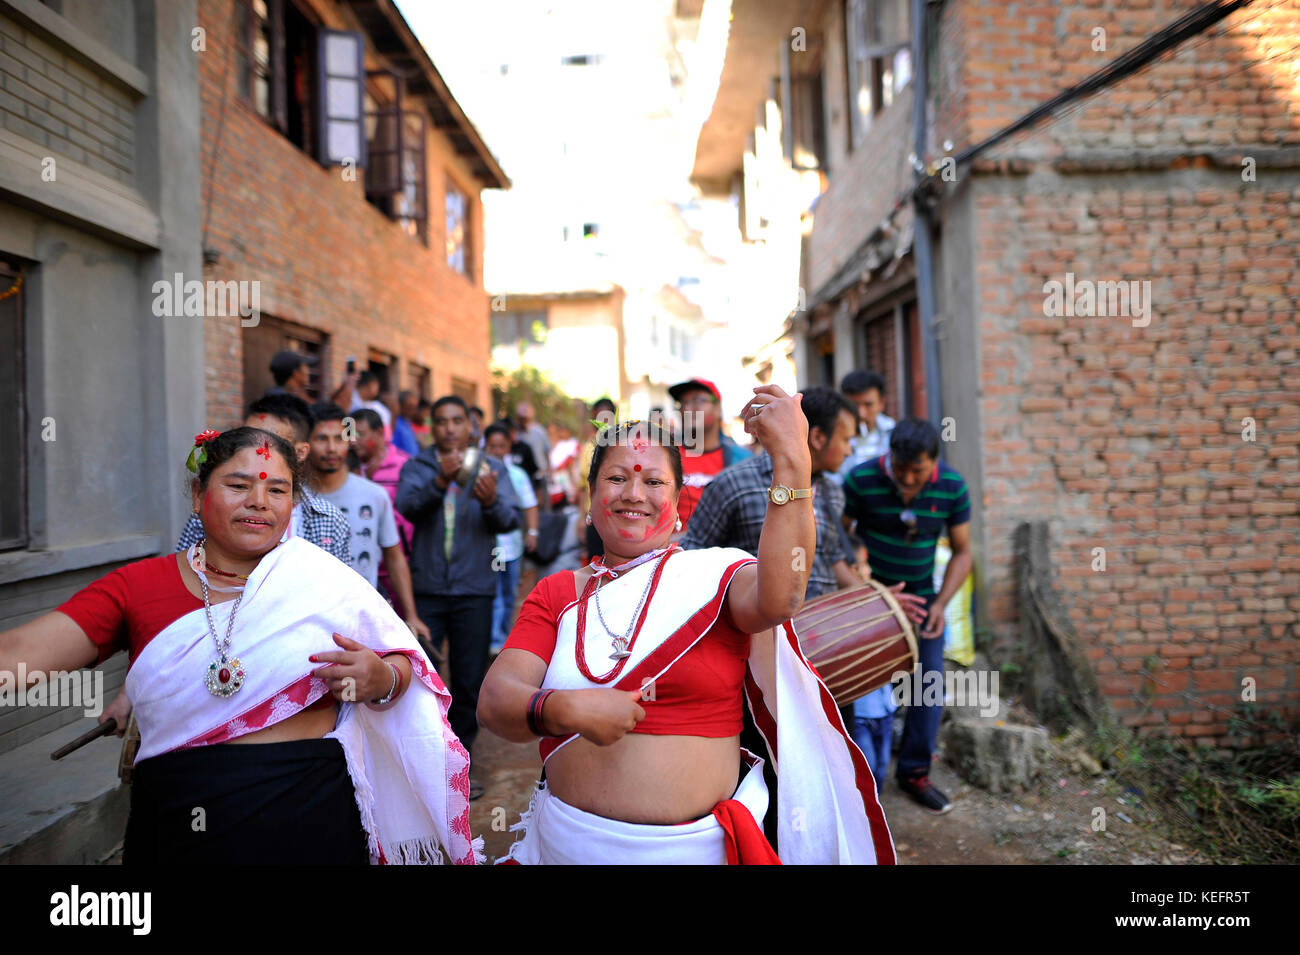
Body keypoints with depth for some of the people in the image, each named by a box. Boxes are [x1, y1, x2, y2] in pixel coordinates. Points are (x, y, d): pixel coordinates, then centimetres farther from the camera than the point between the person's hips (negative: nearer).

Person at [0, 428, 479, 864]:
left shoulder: (323, 581, -3)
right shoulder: (138, 587, -1)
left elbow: (403, 667, 2)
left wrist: (381, 679, -19)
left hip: (309, 823, -1)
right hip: (176, 823, 1)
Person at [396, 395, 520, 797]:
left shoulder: (491, 468, 7)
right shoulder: (417, 467, 6)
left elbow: (511, 519, -7)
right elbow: (407, 506, -14)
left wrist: (491, 501, -29)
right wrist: (440, 482, -32)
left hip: (474, 590, 1)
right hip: (426, 588, 0)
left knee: (469, 681, 7)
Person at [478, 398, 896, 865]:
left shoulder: (714, 575, -5)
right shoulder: (557, 593, 2)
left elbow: (777, 597, -28)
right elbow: (493, 702, -9)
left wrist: (792, 458, -32)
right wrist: (563, 709, -29)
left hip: (700, 843, -1)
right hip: (571, 839, 2)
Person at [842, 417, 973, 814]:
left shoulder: (952, 487, -11)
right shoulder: (862, 479, -19)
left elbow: (961, 552, -2)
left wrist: (941, 603, -12)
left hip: (921, 595, 3)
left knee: (930, 683, 2)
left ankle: (915, 771, 21)